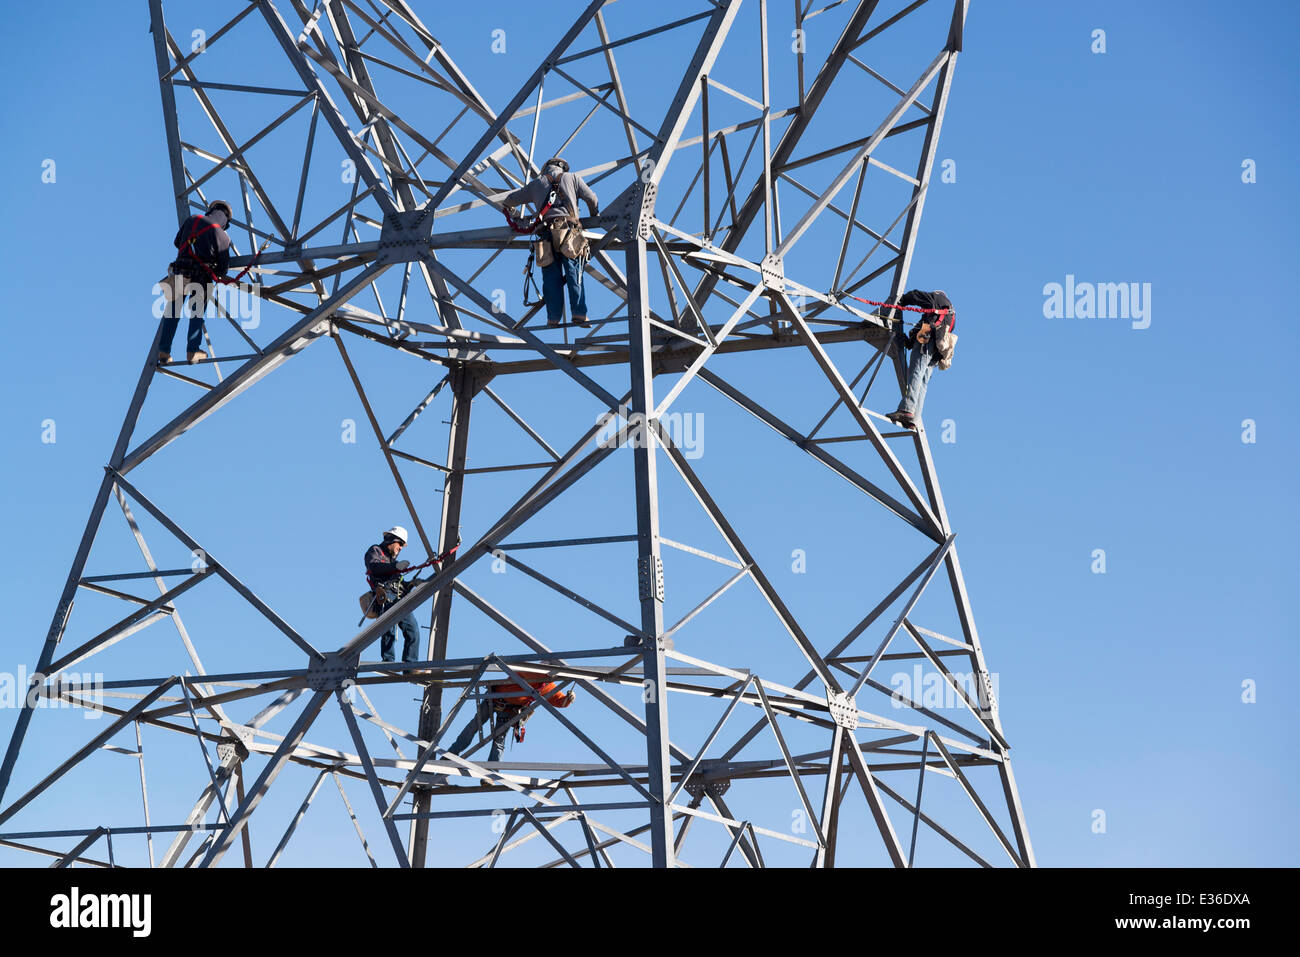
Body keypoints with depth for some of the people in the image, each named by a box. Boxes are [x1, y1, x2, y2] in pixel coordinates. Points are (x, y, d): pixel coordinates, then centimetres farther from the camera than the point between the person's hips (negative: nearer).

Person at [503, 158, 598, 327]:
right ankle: (580, 314, -16)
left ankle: (554, 318, -6)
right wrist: (594, 217, 36)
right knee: (575, 275, -5)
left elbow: (510, 200, 30)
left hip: (548, 232, 1)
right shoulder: (572, 178, 21)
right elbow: (592, 199, 17)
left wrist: (509, 207, 54)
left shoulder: (536, 184, 24)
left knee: (552, 279, 1)